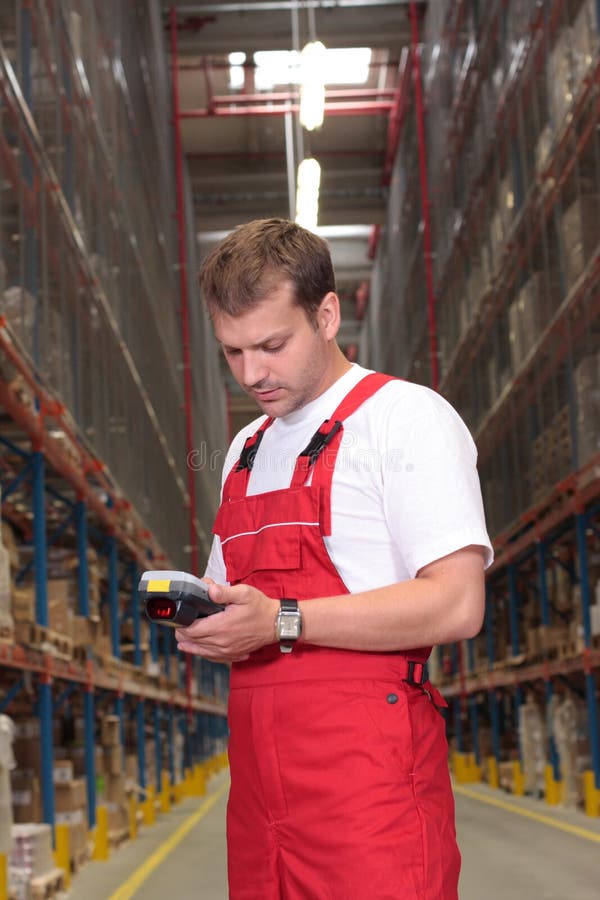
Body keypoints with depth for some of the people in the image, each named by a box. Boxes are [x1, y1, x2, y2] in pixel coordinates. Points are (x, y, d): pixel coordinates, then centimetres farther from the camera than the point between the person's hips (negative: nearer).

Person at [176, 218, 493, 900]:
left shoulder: (407, 417, -4)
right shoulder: (245, 450, 21)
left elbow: (456, 605, -15)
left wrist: (281, 621, -19)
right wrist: (202, 620, 1)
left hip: (369, 777, -7)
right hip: (260, 780, 7)